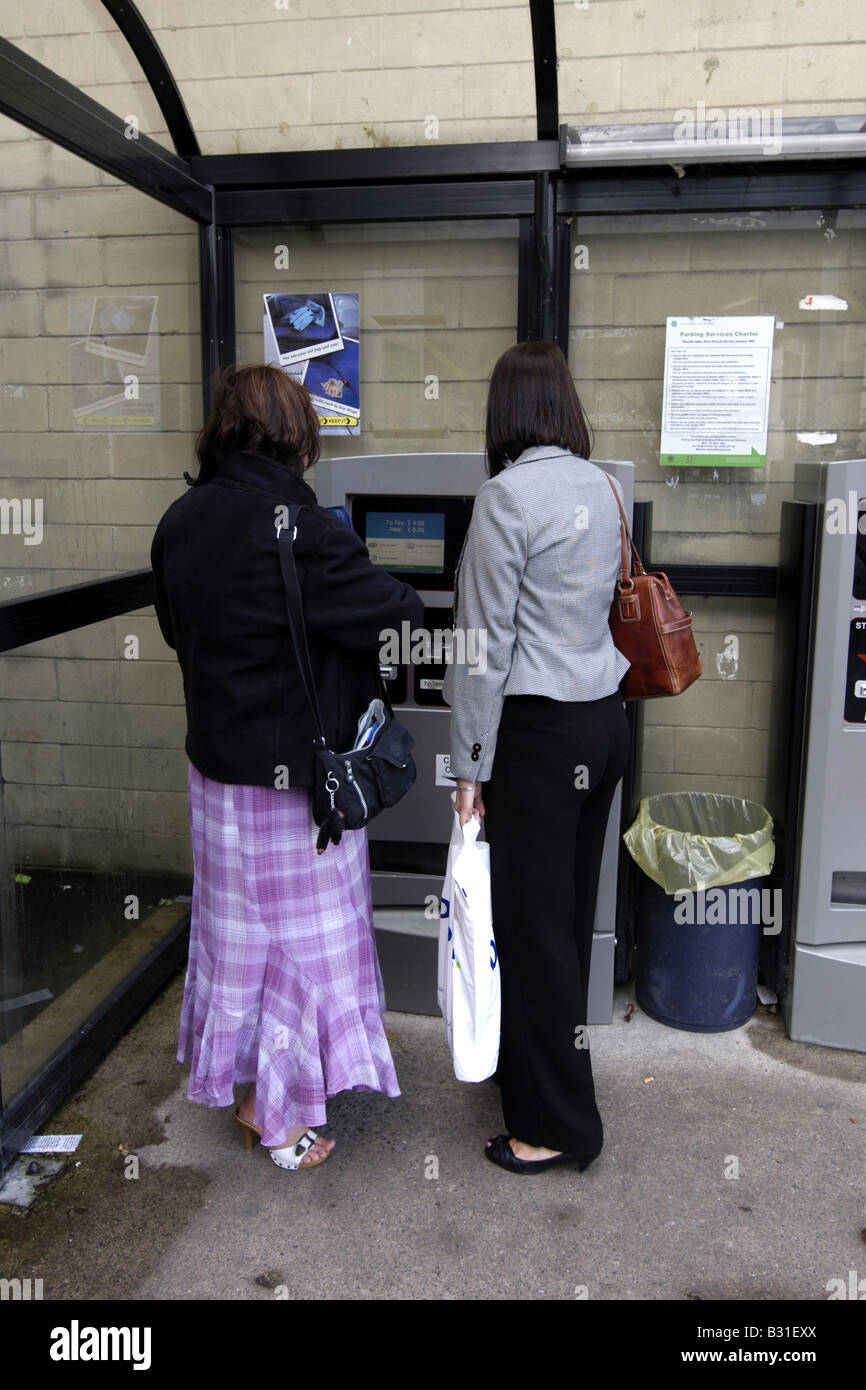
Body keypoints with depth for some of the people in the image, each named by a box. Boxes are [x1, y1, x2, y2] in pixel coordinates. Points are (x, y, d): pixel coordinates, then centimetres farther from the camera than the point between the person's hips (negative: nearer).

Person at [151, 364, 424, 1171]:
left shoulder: (180, 523, 2)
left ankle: (250, 1091, 38)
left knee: (237, 929, 20)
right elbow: (397, 619, -16)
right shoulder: (299, 531, -22)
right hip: (298, 775, -7)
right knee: (304, 936, 8)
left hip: (217, 764, 7)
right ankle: (286, 1124, 23)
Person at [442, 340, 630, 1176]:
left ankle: (559, 1124, 16)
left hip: (541, 731, -8)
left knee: (534, 924, 3)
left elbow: (485, 642, -16)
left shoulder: (507, 495, -14)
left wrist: (471, 764, -10)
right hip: (603, 720, 8)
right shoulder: (601, 487, 8)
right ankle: (532, 1066, 36)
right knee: (569, 911, 18)